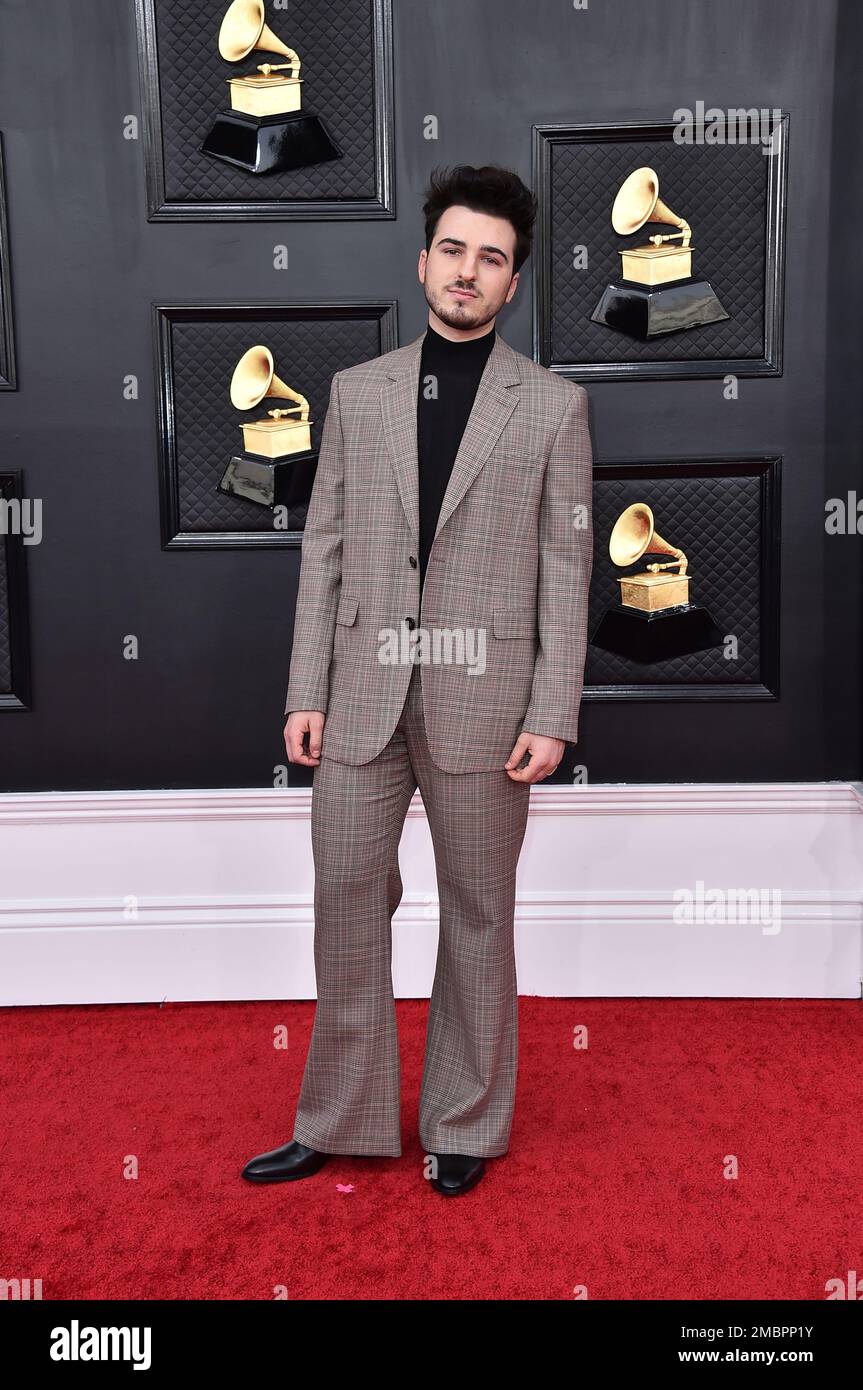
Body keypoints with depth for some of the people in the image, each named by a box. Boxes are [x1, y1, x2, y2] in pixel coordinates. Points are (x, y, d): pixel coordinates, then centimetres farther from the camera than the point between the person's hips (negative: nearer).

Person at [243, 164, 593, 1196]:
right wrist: (306, 692, 1)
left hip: (483, 700, -2)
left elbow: (565, 568, -1)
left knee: (478, 915, 9)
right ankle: (339, 1121, 26)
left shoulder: (554, 405, 3)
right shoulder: (356, 392, 9)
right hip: (363, 692, 2)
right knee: (346, 906, 8)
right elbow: (324, 547, 7)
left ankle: (465, 1126, 27)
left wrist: (552, 715, -8)